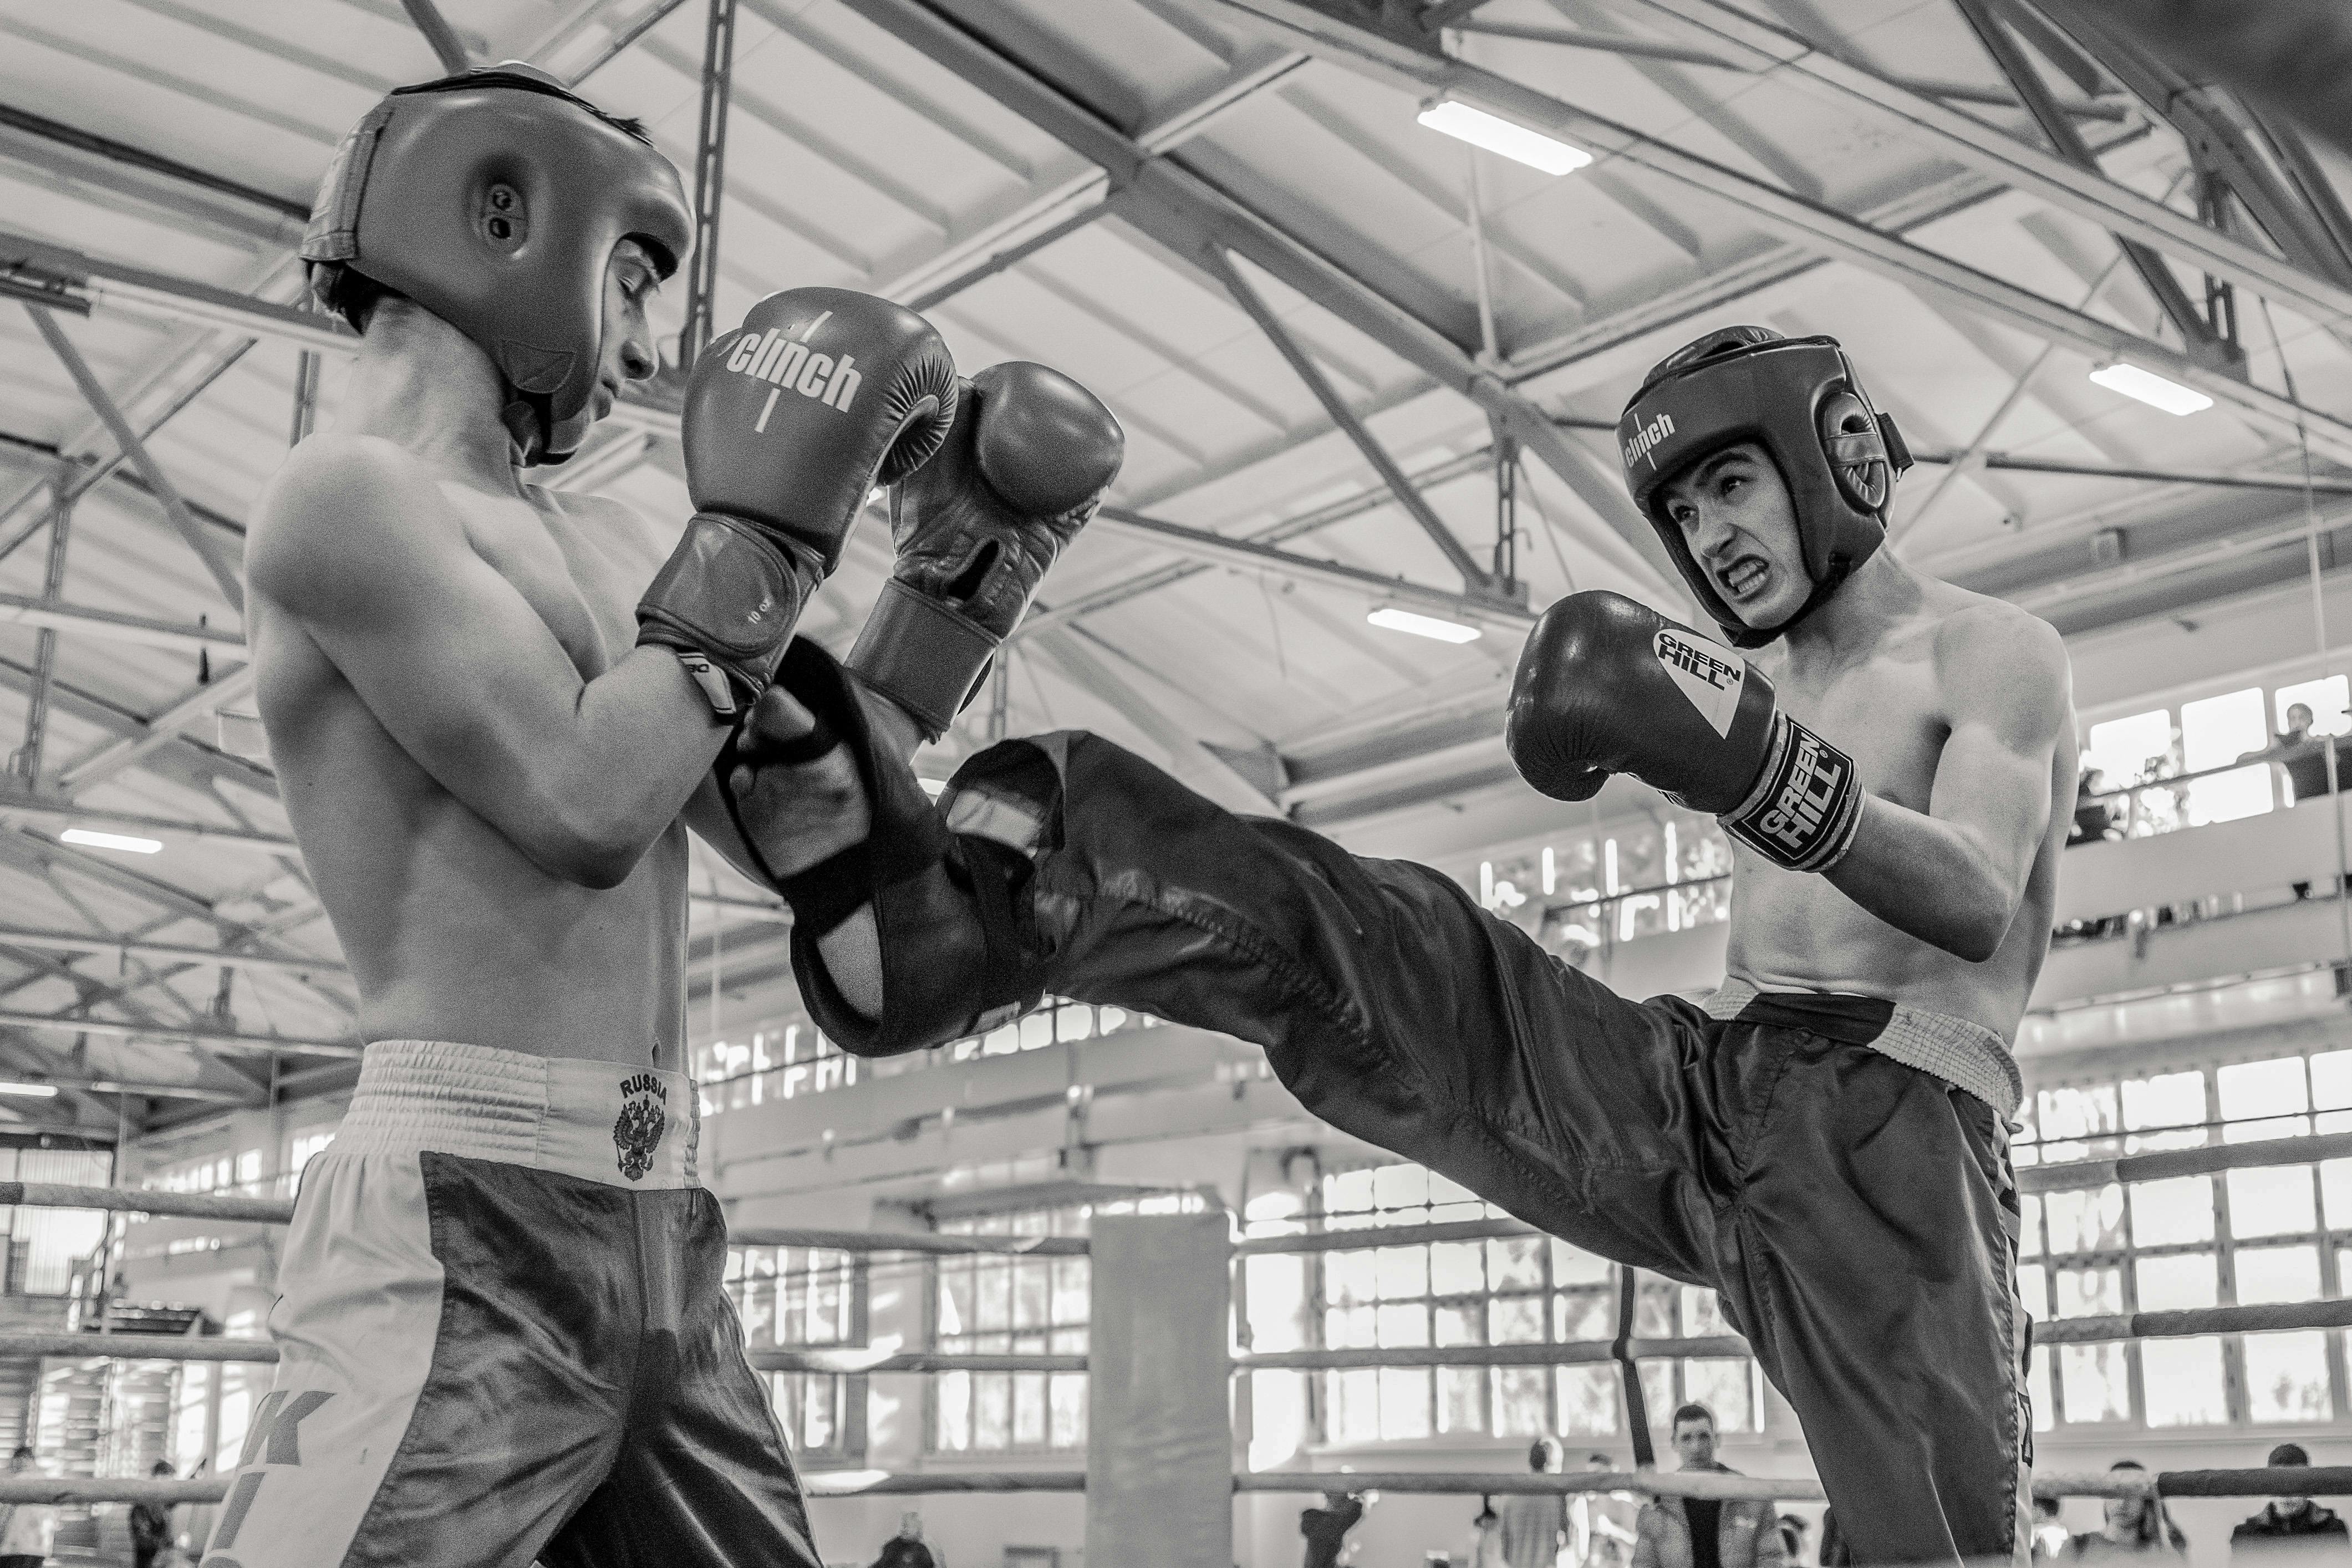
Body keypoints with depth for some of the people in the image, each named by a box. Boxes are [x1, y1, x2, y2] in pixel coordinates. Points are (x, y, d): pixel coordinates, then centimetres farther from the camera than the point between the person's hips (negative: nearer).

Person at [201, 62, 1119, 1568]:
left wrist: (963, 578, 15)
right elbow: (586, 806, -17)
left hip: (663, 1239, 8)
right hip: (465, 1230, -8)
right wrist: (766, 524, -9)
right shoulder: (345, 496, -7)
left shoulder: (606, 545, 17)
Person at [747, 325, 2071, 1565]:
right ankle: (959, 906, -36)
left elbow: (1977, 904, -16)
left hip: (1889, 1137, -4)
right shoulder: (1762, 680, 23)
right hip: (1696, 1089, 4)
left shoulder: (1994, 650, 4)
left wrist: (1762, 763, -29)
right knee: (1344, 935, -16)